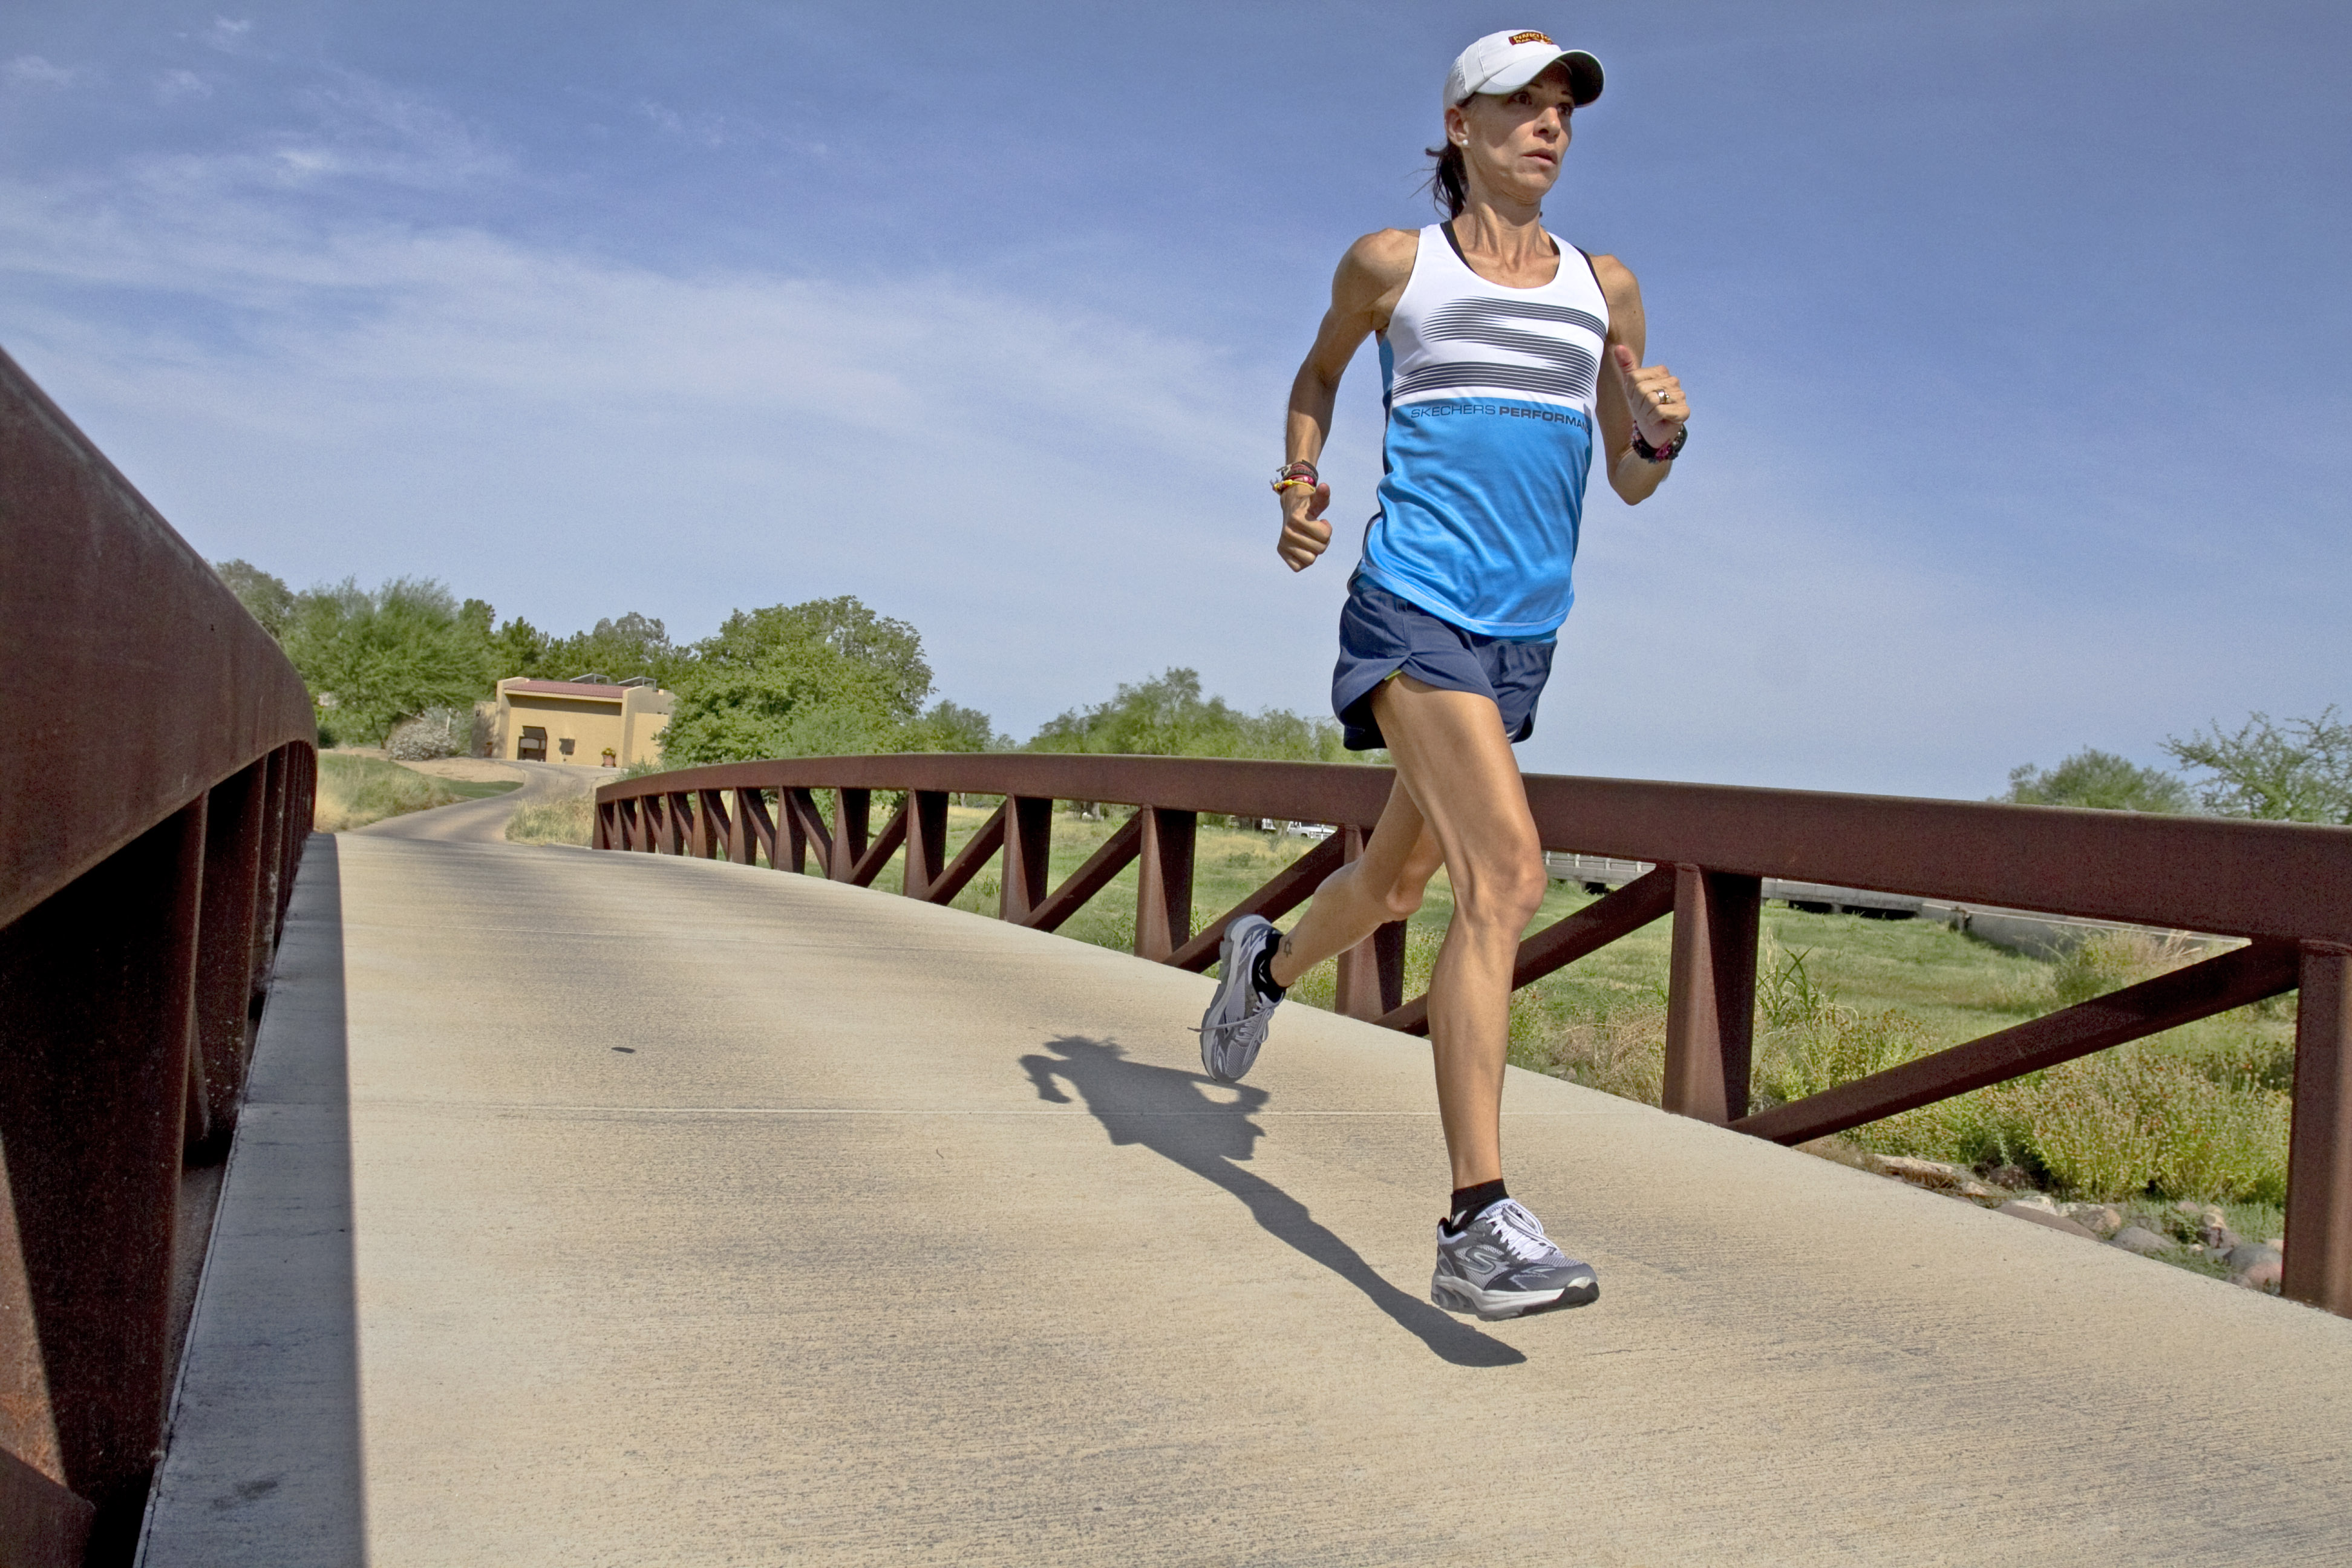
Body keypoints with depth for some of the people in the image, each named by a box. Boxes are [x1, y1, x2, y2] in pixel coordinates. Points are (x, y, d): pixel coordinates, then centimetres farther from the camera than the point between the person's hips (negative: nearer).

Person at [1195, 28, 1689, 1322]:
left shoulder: (1606, 290, 14)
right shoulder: (1391, 264, 5)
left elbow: (1629, 483, 17)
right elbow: (1319, 373, 24)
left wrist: (1658, 434, -5)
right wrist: (1300, 481, 7)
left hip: (1522, 632, 6)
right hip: (1412, 602, -5)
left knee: (1395, 884, 16)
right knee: (1506, 869, -23)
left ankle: (1266, 962, 50)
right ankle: (1477, 1226, -22)